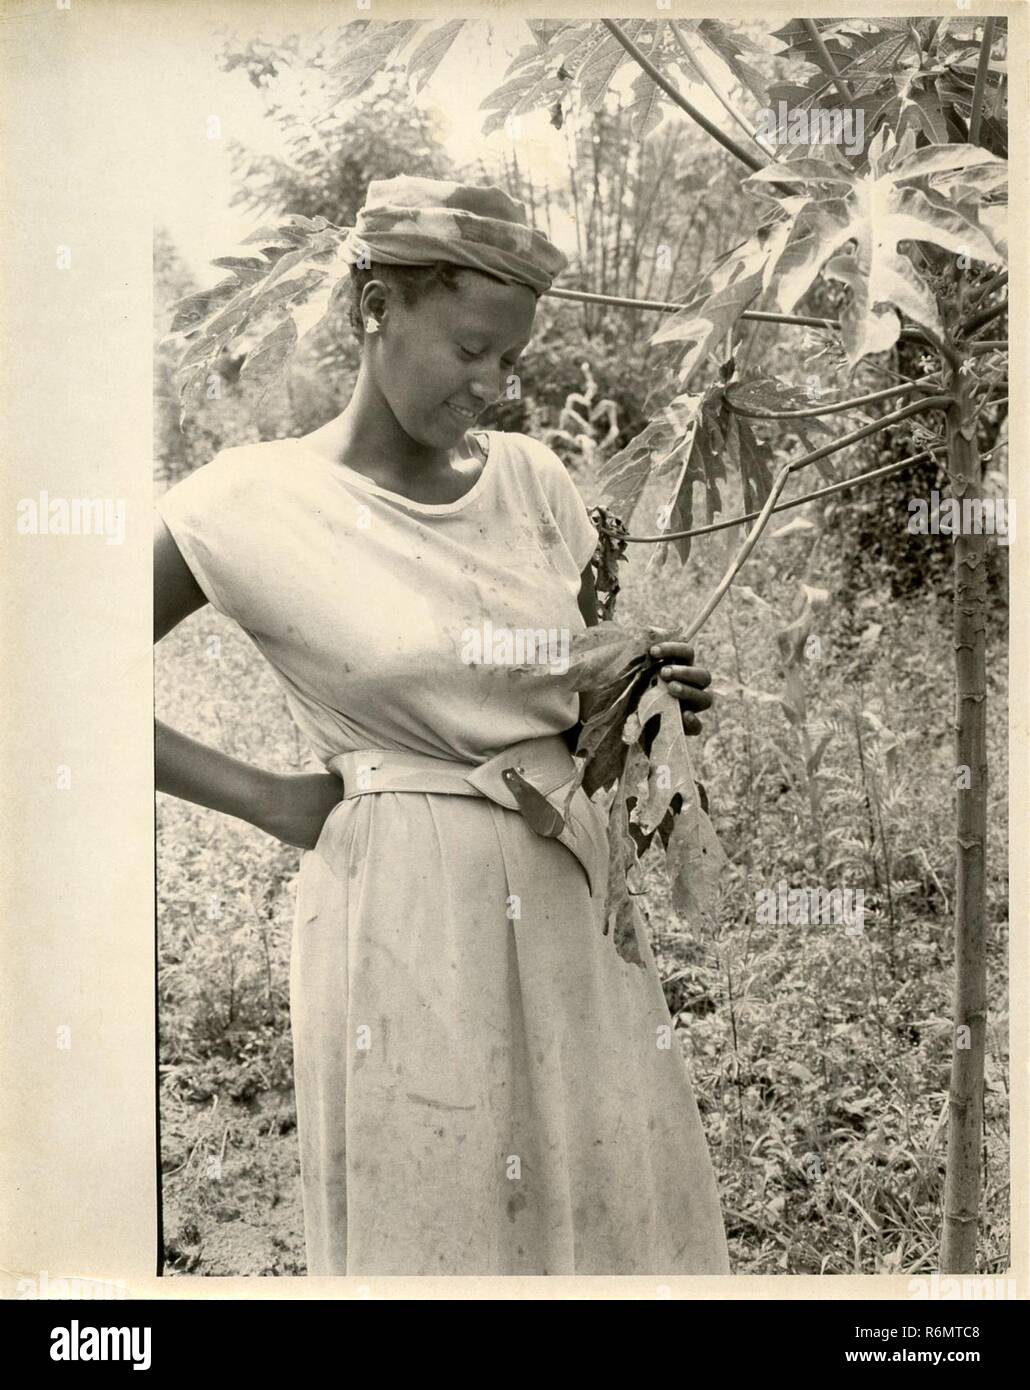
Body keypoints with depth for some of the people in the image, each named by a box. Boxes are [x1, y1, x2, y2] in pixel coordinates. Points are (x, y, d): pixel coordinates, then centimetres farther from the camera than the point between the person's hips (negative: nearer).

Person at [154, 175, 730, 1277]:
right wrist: (262, 798, -8)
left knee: (628, 1219, 11)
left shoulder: (535, 480, 6)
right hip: (406, 925, -4)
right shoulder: (259, 504, -7)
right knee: (430, 1228, 6)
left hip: (572, 904, 5)